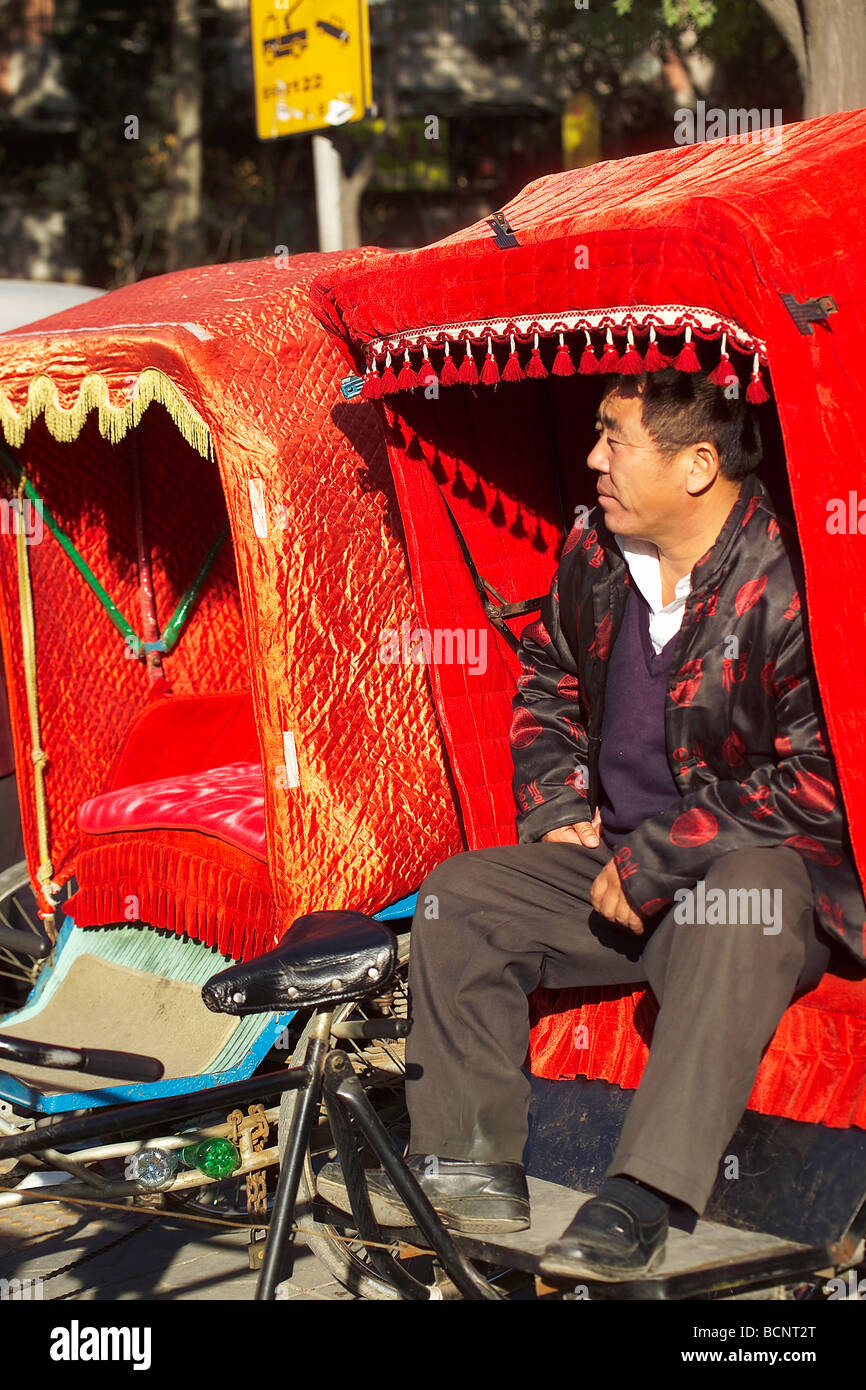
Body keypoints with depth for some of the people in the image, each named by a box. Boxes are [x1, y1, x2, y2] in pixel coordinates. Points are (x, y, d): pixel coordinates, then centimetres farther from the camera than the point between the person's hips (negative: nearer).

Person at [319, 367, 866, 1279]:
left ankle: (640, 1202, -39)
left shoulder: (790, 587, -20)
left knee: (743, 904, -40)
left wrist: (657, 861, -21)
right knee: (461, 894, -5)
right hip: (615, 868, 8)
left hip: (773, 871, -7)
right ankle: (467, 1162, -3)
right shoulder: (594, 557, 3)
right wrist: (557, 808, 7)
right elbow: (547, 678, 23)